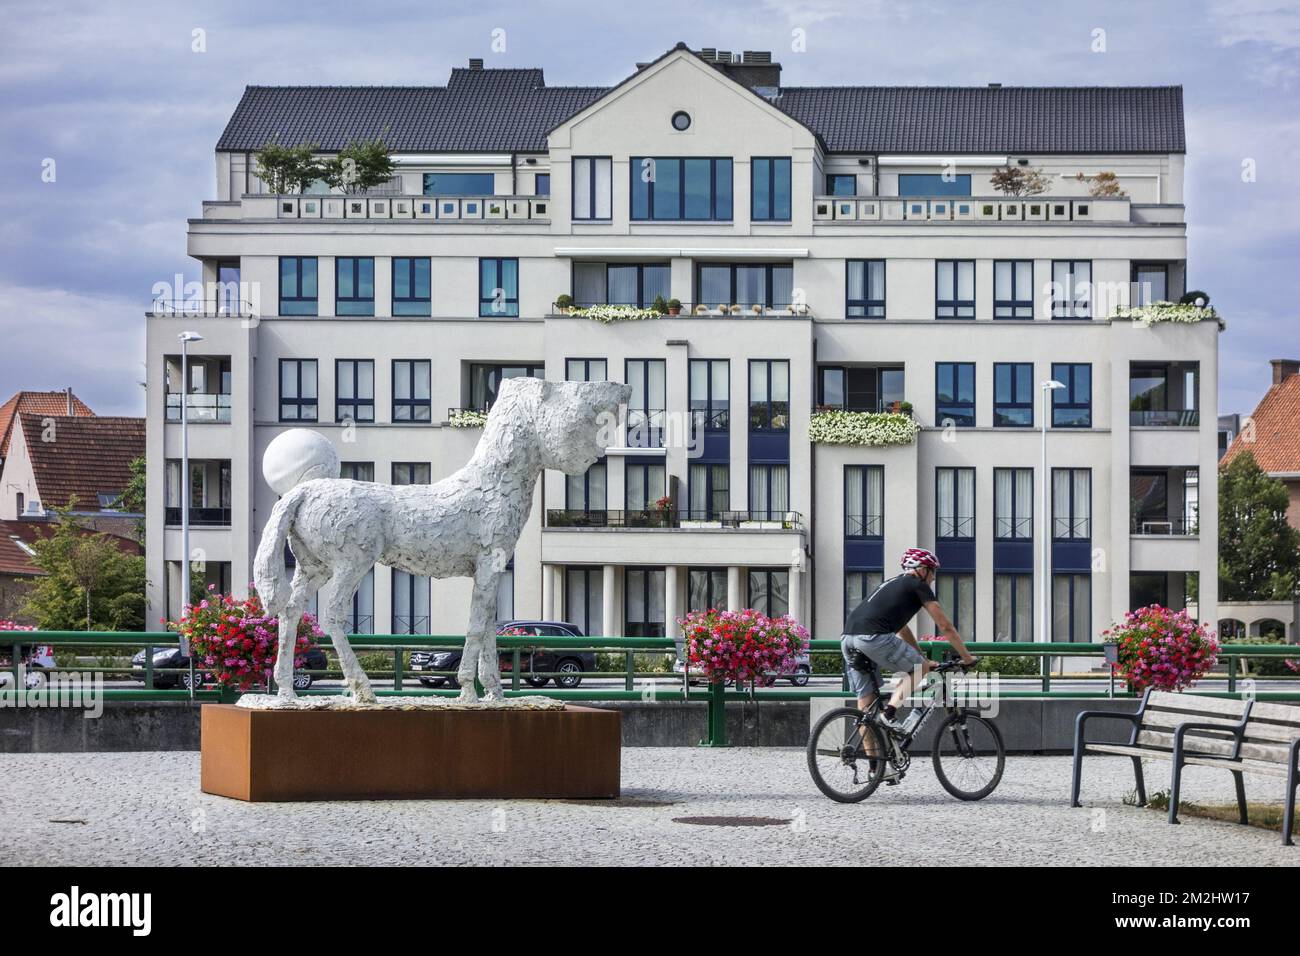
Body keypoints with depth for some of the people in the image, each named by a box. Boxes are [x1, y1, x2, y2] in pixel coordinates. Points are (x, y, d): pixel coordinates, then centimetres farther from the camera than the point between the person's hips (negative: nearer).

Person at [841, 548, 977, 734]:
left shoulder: (892, 584, 34)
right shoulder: (919, 586, 11)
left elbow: (902, 629, 42)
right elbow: (945, 627, 12)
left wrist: (924, 659, 47)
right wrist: (967, 658, 22)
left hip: (847, 639, 8)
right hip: (873, 636, -8)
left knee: (865, 702, 12)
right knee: (919, 669, 10)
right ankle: (889, 713, -5)